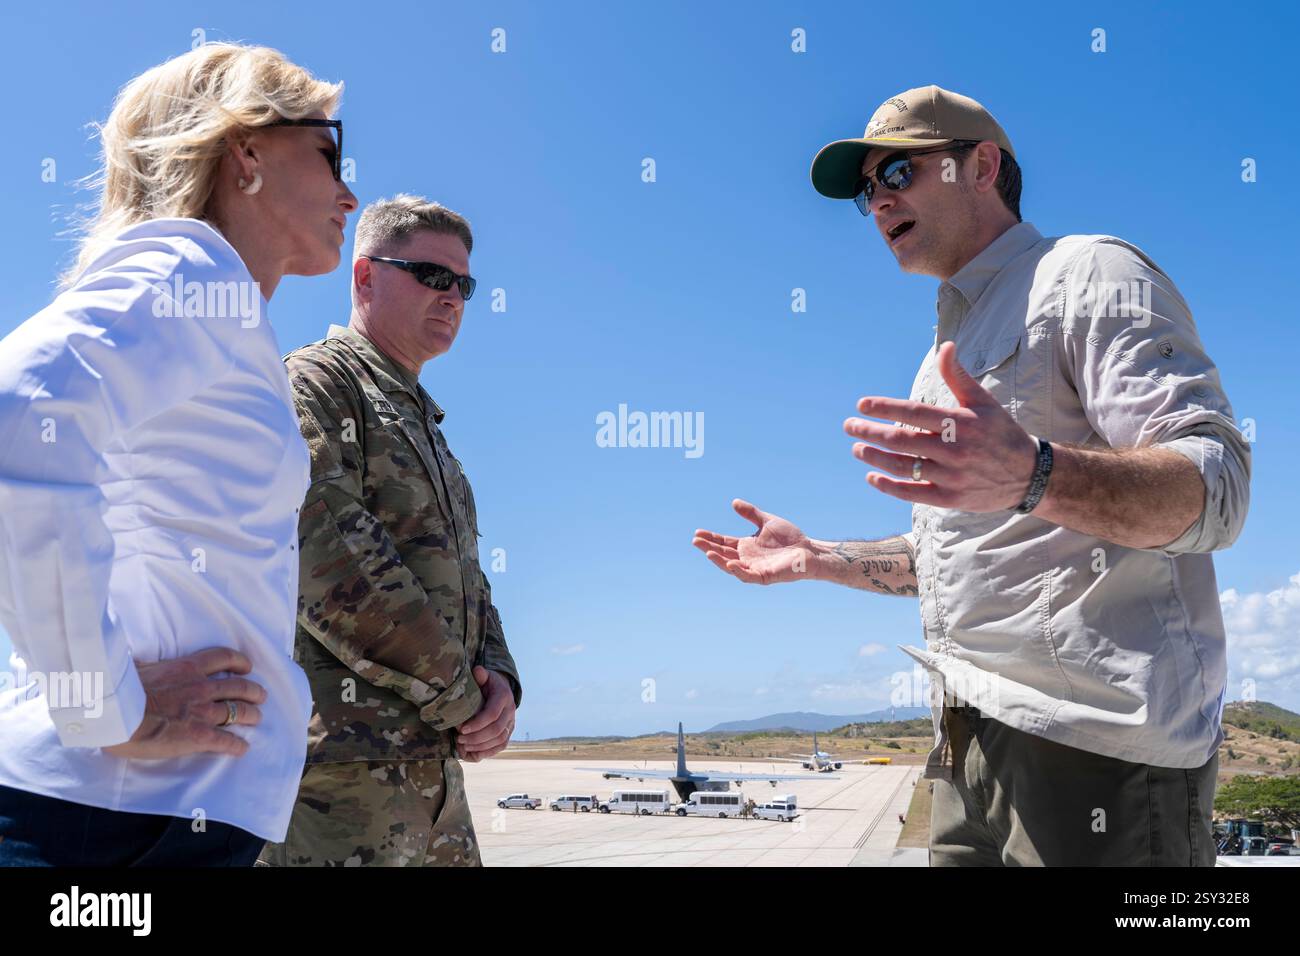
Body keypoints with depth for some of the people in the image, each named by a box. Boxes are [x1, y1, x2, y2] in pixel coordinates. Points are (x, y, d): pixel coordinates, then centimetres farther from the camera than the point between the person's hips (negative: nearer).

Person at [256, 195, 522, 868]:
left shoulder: (424, 425, 23)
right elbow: (329, 559, -19)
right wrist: (461, 697, -14)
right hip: (341, 763, -9)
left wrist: (499, 679, -2)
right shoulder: (314, 382, -5)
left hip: (432, 764, 9)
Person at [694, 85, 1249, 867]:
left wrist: (1032, 475, -36)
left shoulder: (1089, 274, -5)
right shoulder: (951, 347, 21)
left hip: (1092, 745, -8)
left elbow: (1215, 487, -19)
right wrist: (814, 559, 18)